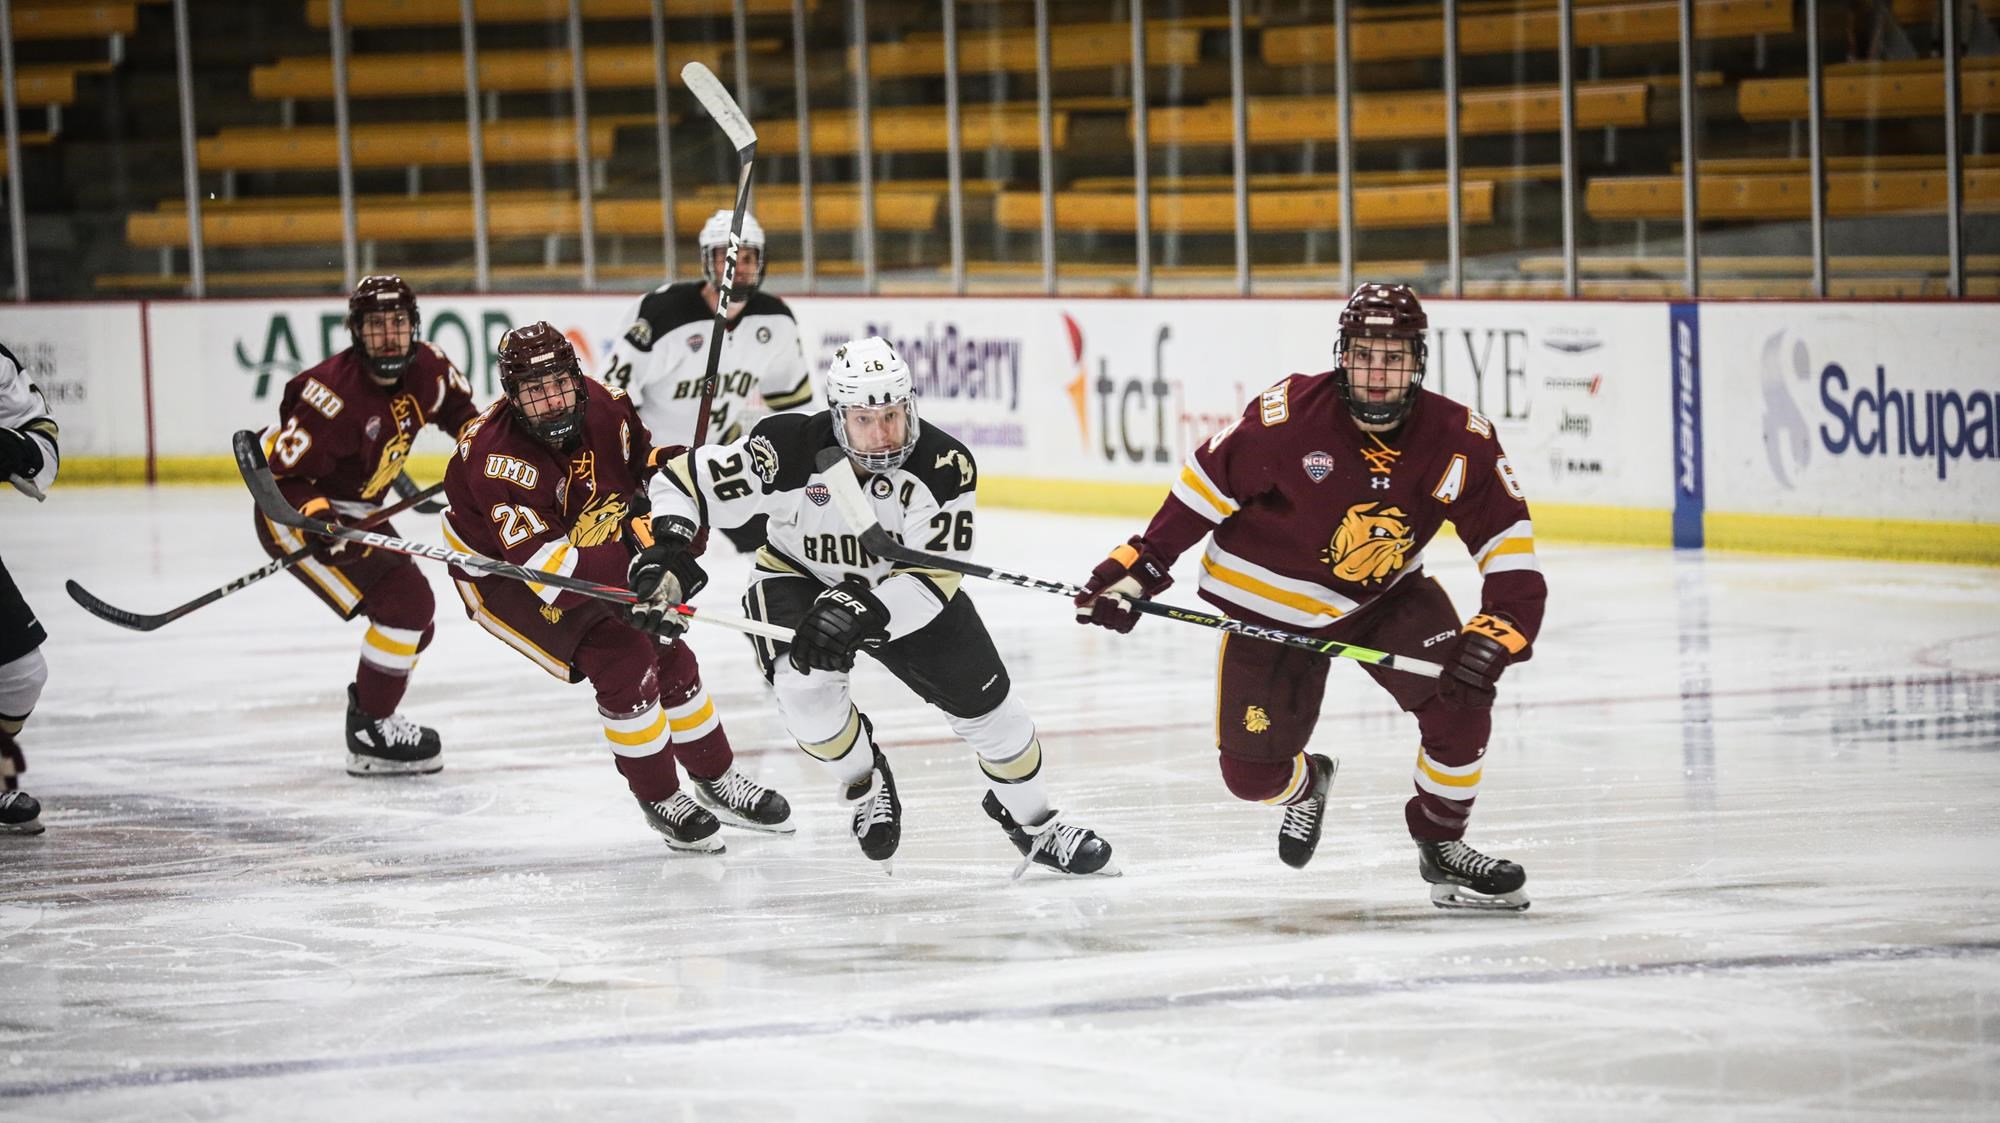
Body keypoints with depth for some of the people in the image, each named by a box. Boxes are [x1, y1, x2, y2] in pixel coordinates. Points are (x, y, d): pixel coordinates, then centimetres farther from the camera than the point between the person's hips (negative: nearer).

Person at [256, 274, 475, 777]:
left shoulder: (426, 369, -7)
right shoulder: (336, 393, -30)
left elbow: (457, 404, 18)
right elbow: (283, 475, -27)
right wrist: (316, 519, -42)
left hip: (357, 509, 9)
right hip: (293, 512, -9)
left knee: (415, 622, 14)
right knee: (404, 602, -20)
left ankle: (369, 719, 33)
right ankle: (369, 734, -11)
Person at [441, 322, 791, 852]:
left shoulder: (606, 409, -18)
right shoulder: (497, 457, -35)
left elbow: (653, 476, -1)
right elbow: (541, 560, -40)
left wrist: (663, 554, -15)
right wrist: (630, 578, -49)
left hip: (589, 552, 6)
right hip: (500, 574, -6)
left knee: (669, 657, 6)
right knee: (622, 663, -18)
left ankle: (716, 780, 28)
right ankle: (659, 800, 0)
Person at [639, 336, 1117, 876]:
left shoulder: (945, 466, -27)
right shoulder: (789, 450, -30)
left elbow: (933, 578, -29)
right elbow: (684, 481, -20)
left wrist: (859, 609, -44)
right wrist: (667, 545, -38)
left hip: (900, 588, 2)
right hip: (799, 579, -2)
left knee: (983, 699, 0)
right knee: (803, 683, -30)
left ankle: (1032, 821, 27)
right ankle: (863, 782, 1)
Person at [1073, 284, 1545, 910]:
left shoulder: (1458, 440, -18)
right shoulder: (1288, 417, -26)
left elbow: (1507, 538, -14)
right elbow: (1208, 484, -14)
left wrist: (1501, 627, -28)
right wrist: (1137, 568, -13)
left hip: (1388, 596, 2)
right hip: (1272, 605, -2)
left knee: (1458, 695, -22)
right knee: (1252, 772, -2)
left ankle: (1442, 846, 2)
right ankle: (1306, 784, 39)